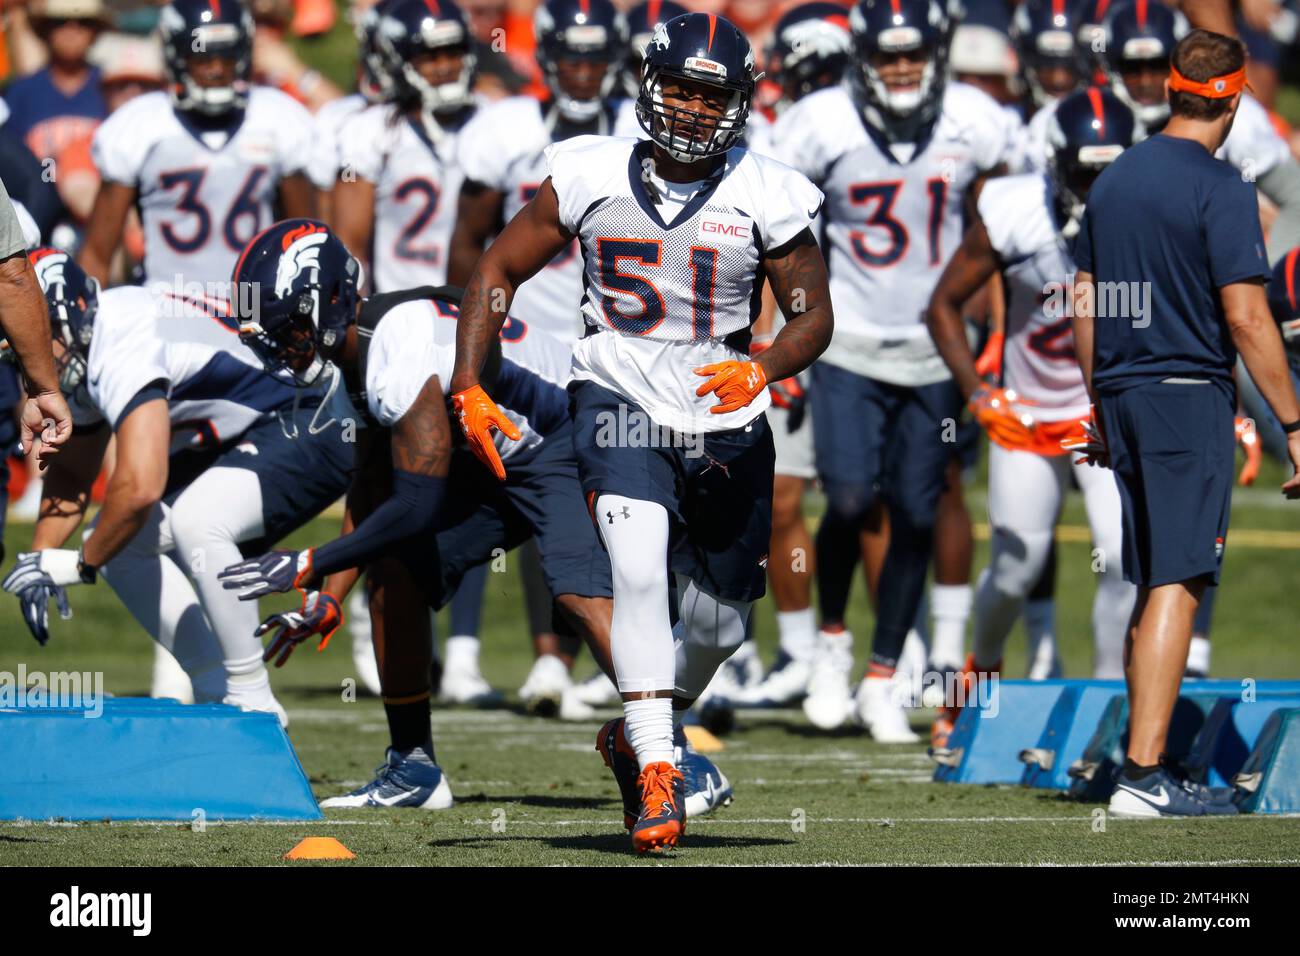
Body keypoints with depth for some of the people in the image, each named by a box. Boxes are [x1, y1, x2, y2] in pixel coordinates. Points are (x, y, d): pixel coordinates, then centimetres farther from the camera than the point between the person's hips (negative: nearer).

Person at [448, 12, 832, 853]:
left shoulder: (763, 198, -7)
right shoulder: (592, 178, -5)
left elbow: (814, 316, -2)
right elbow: (500, 271, 3)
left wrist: (763, 369, -23)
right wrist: (469, 387, -6)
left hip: (725, 422, 2)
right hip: (619, 404, -2)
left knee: (719, 623, 11)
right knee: (640, 569, -25)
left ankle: (639, 735, 39)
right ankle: (655, 770, -22)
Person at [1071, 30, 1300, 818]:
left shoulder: (1114, 180, 12)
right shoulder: (1220, 189, -11)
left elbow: (1086, 308, 16)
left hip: (1122, 395, 7)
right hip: (1190, 398, -7)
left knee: (1152, 587, 15)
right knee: (1178, 587, -9)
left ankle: (1144, 759, 18)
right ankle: (1144, 774, -14)